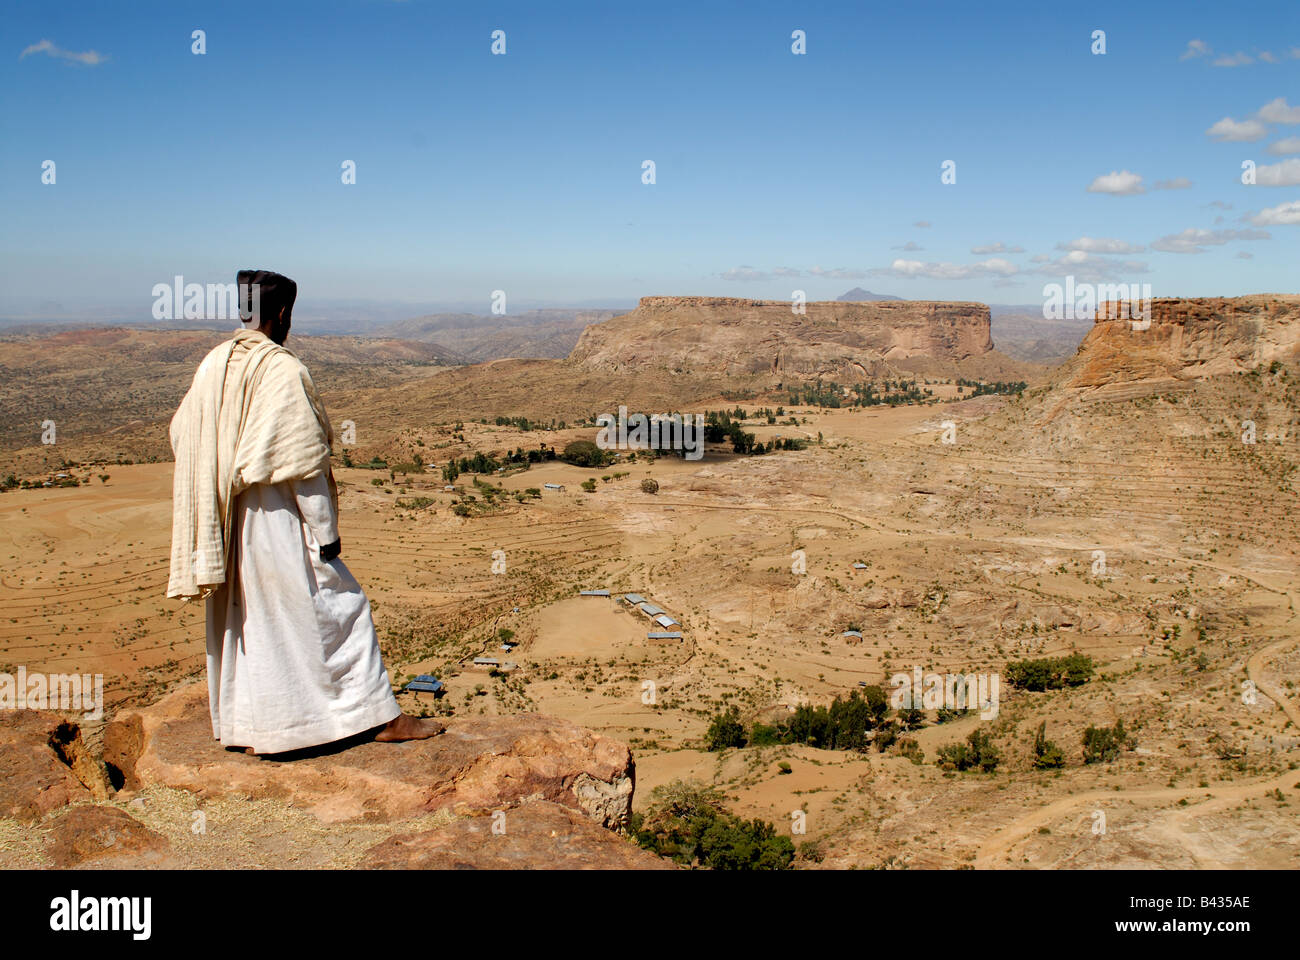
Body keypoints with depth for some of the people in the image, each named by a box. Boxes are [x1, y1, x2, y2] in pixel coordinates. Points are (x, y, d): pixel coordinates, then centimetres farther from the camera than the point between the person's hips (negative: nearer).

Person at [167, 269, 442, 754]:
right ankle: (380, 716, 10)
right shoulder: (284, 371, -18)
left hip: (229, 524, 8)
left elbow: (182, 432, 13)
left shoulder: (213, 365, 4)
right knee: (340, 609, 4)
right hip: (276, 522, -7)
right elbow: (300, 463, -18)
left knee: (246, 618, 17)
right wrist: (325, 531, -12)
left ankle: (247, 728, 25)